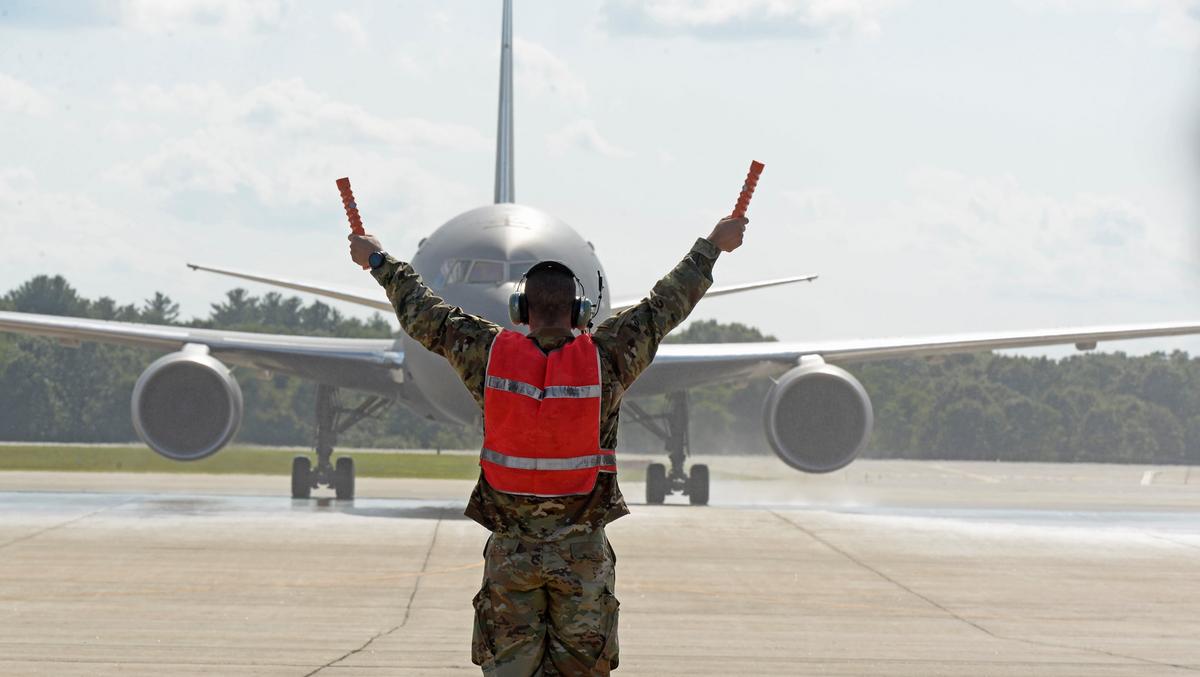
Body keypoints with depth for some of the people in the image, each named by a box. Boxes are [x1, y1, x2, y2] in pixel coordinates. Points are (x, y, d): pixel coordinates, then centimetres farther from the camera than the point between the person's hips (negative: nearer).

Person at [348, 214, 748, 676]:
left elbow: (422, 314, 9)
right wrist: (712, 247, 19)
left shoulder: (490, 355, -6)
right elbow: (668, 303, 5)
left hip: (510, 550, 1)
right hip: (583, 551, -1)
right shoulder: (604, 358, -8)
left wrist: (379, 262, 25)